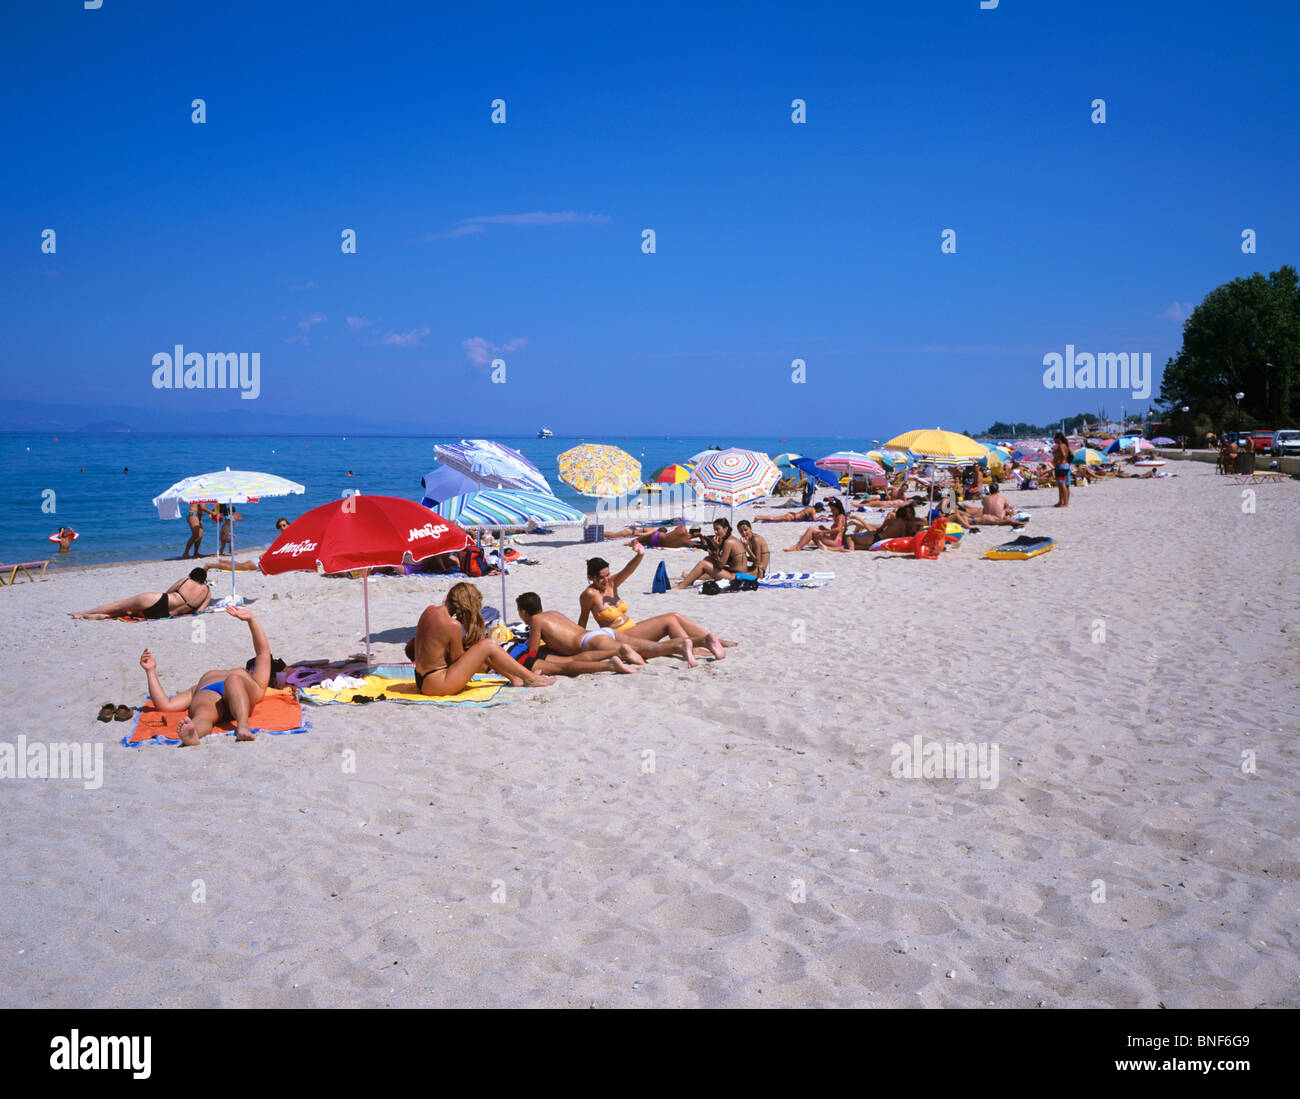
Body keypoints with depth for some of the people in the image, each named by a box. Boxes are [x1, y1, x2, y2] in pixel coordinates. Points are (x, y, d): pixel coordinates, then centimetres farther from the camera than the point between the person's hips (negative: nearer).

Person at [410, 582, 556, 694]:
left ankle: (514, 677, 27)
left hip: (421, 681, 9)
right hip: (437, 685, -9)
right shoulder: (453, 625, -22)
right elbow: (456, 658, -12)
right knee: (488, 646, -7)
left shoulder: (429, 611, 2)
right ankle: (530, 678, 5)